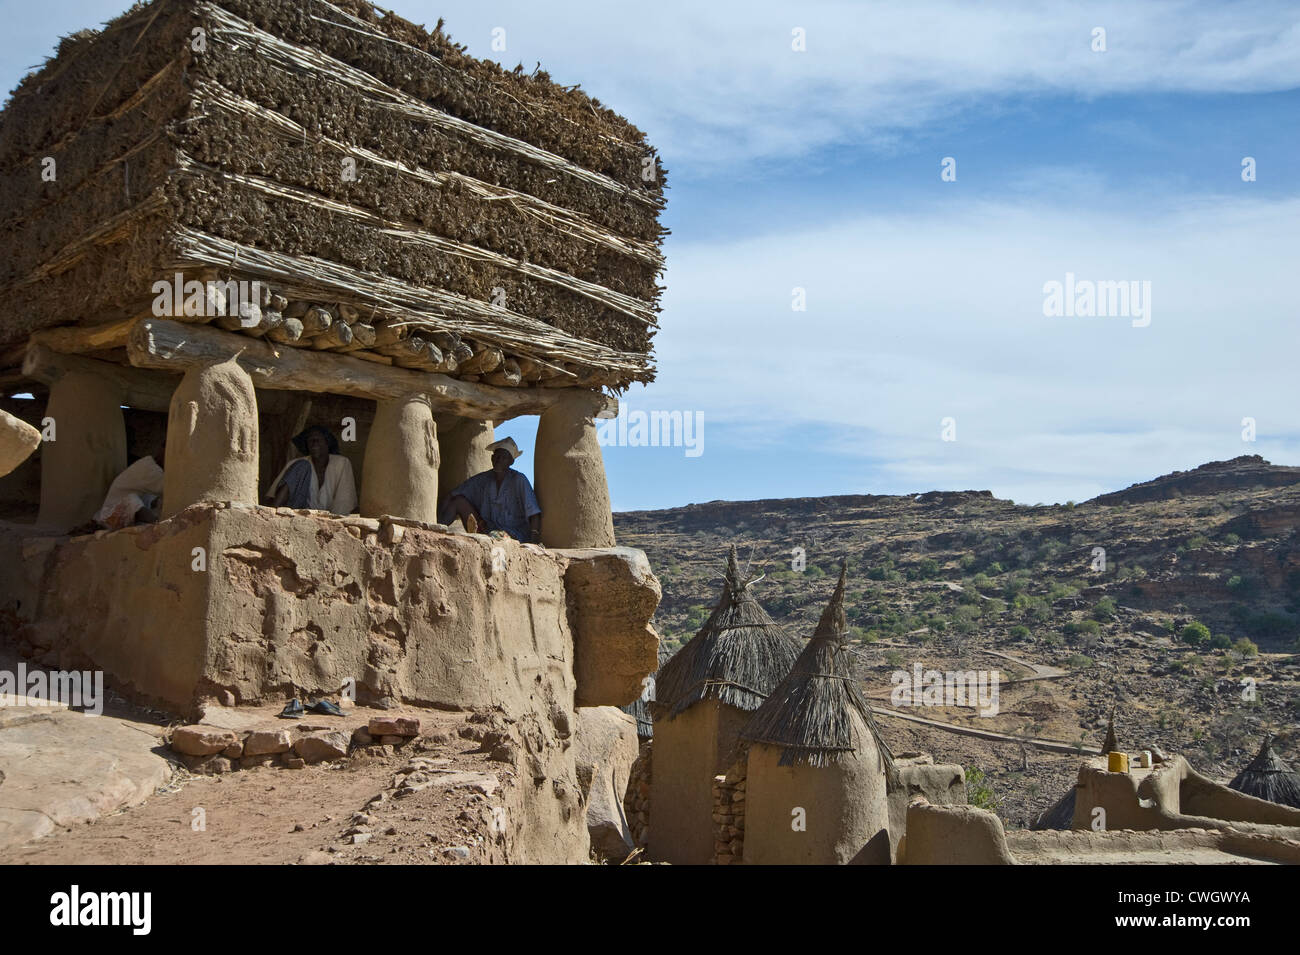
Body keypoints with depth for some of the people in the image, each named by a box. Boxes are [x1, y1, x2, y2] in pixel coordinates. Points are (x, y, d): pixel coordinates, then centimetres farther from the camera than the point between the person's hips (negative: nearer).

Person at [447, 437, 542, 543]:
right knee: (459, 501, -10)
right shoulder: (483, 479, 9)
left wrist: (534, 539, -26)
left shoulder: (519, 480, -4)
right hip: (489, 529, 5)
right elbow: (456, 496, 7)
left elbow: (534, 513, -11)